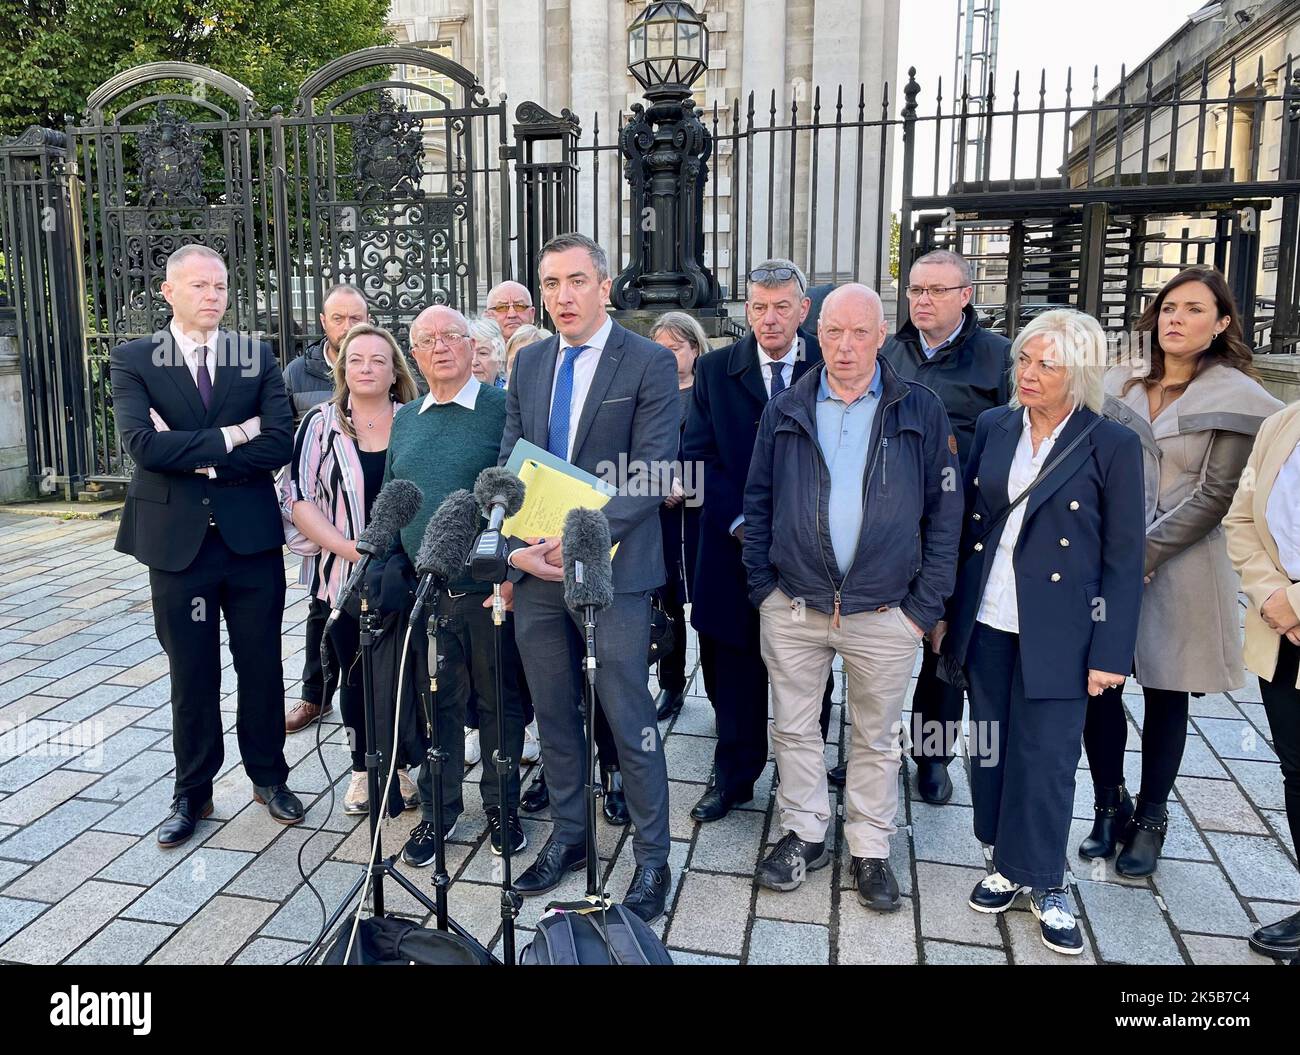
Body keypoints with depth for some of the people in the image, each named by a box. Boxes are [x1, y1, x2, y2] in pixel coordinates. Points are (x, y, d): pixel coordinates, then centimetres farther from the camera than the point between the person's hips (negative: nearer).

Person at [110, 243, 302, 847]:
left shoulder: (257, 356, 3)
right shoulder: (134, 360, 0)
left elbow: (278, 444, -9)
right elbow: (143, 444, -16)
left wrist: (196, 458, -13)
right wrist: (231, 436, -15)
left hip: (251, 536, 1)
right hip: (178, 540, -1)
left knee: (261, 665, 11)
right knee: (192, 673, 11)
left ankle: (269, 776, 30)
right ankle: (192, 793, 28)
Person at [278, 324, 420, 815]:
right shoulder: (321, 423, 1)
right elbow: (297, 498, -5)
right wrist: (349, 548, -15)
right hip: (344, 573, 0)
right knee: (356, 673, 10)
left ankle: (397, 765, 25)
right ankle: (362, 767, 27)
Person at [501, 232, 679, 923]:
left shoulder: (650, 364, -6)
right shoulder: (529, 363, 11)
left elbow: (650, 474, -13)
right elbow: (508, 463, 9)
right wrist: (516, 548, -6)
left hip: (613, 569, -5)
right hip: (535, 569, 5)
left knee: (629, 719, 2)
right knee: (554, 712, 16)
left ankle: (652, 857, 20)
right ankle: (567, 837, 34)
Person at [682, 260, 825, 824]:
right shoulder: (715, 369, 3)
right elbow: (699, 455, 0)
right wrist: (739, 521, -11)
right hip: (737, 545, 1)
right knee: (734, 669, 10)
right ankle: (733, 777, 28)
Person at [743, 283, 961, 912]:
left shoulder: (921, 411, -2)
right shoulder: (784, 411, 3)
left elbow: (944, 512, -1)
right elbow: (758, 501, 7)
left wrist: (925, 606, -5)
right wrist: (762, 587, 1)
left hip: (885, 616, -1)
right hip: (792, 609, 2)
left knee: (876, 739, 12)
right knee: (793, 729, 13)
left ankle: (871, 849, 30)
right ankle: (804, 834, 32)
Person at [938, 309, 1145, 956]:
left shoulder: (1112, 446, -8)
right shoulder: (993, 428, 3)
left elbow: (1124, 558, -6)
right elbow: (964, 524, 8)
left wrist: (1111, 653, -8)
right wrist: (944, 610, 8)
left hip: (1056, 632, -4)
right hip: (986, 623, 4)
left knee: (1046, 759, 5)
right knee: (990, 748, 13)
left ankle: (1045, 885, 24)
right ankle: (1006, 862, 32)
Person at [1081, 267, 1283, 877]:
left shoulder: (1235, 398, -5)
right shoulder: (1120, 384, 7)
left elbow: (1214, 496, -9)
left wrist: (1143, 553, -14)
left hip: (1177, 569, -3)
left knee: (1165, 696, 9)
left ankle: (1148, 821, 26)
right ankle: (1109, 809, 24)